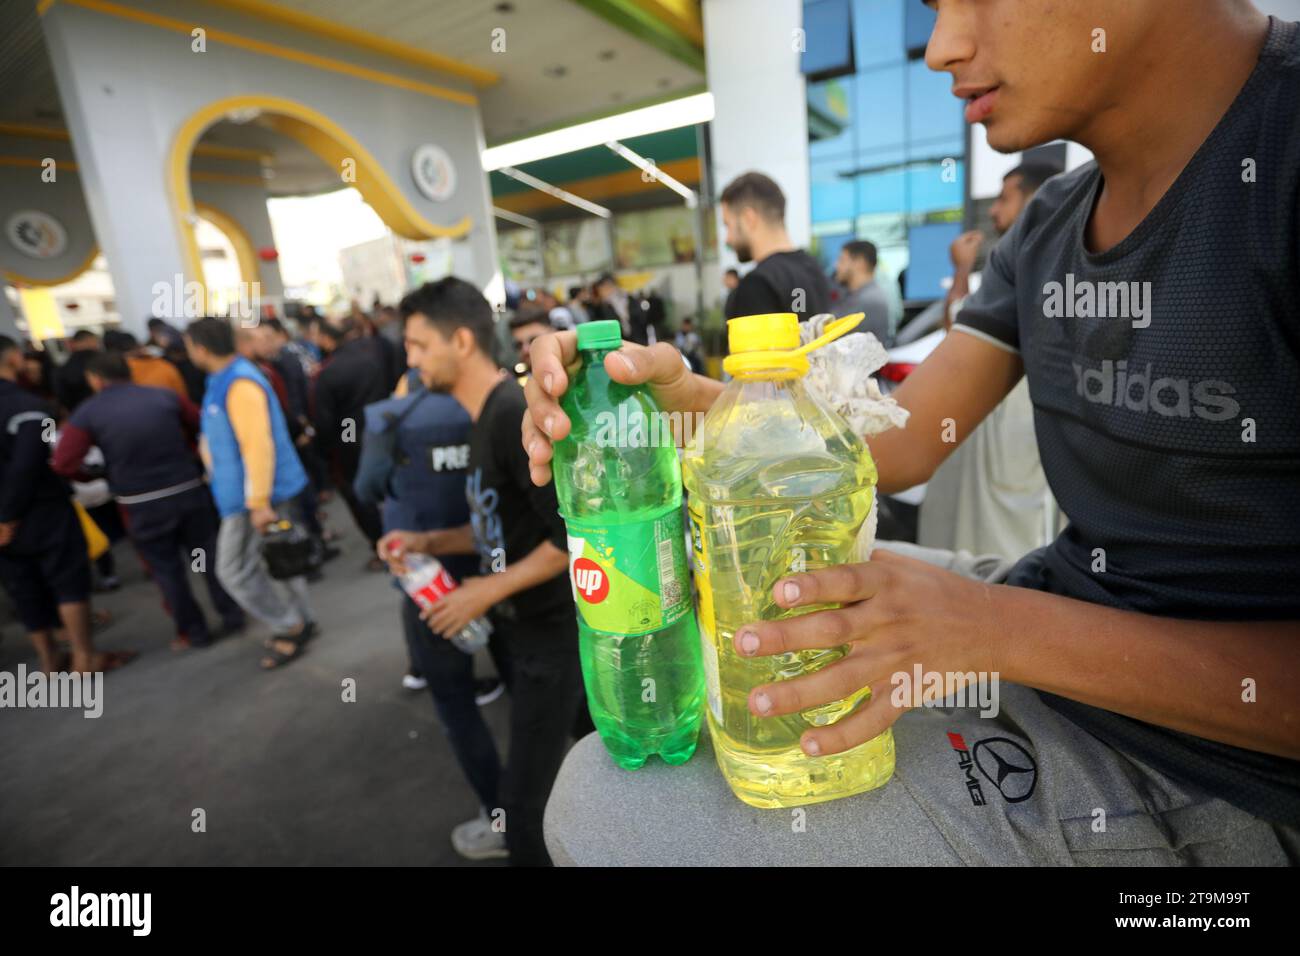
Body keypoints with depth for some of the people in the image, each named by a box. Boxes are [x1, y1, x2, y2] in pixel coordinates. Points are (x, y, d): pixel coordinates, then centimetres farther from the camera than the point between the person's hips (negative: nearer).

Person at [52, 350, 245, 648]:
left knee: (167, 569, 13)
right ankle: (232, 616, 25)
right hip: (189, 490, 2)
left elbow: (63, 465, -11)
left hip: (143, 504, -1)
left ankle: (194, 632, 23)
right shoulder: (166, 395, 0)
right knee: (208, 555, 15)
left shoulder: (86, 414, -3)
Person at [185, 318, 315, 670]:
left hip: (256, 495, -10)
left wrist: (259, 502, -27)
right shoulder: (225, 379, 11)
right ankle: (299, 621, 29)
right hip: (252, 491, 10)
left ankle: (289, 627, 11)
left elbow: (257, 446, -28)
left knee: (235, 569, -1)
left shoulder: (239, 384, -22)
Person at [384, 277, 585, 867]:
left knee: (526, 800, 4)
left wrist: (488, 590, -18)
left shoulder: (516, 414, -22)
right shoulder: (486, 417, 9)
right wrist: (429, 542, 4)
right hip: (518, 624, 9)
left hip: (550, 631, -9)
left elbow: (575, 532, -26)